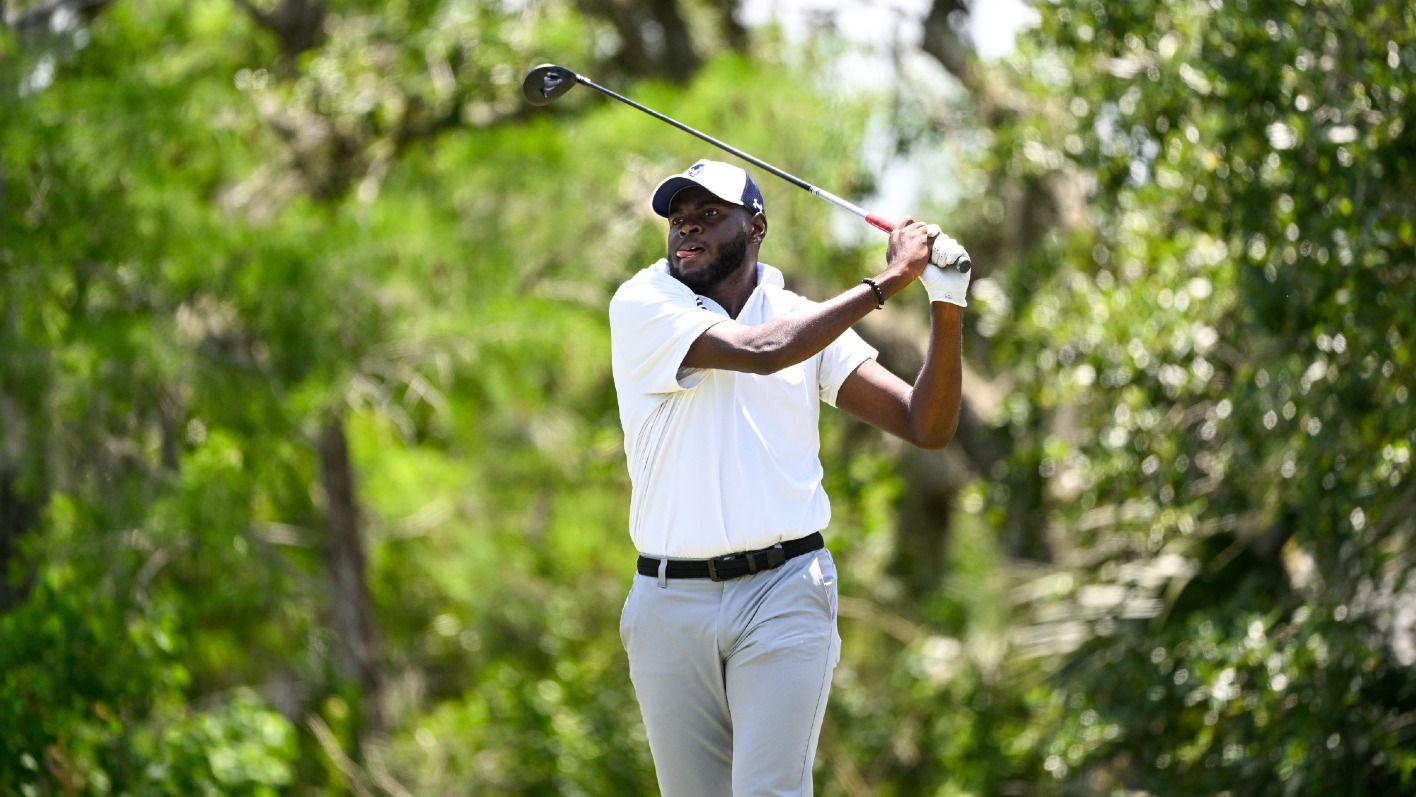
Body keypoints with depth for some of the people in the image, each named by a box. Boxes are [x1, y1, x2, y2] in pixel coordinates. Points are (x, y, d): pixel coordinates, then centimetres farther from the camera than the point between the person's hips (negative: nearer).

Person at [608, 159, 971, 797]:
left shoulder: (809, 321, 8)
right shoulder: (642, 307, -2)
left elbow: (927, 426, 4)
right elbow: (757, 352, -19)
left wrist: (947, 308, -10)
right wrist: (888, 281, -14)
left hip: (785, 597, 0)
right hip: (671, 605, 0)